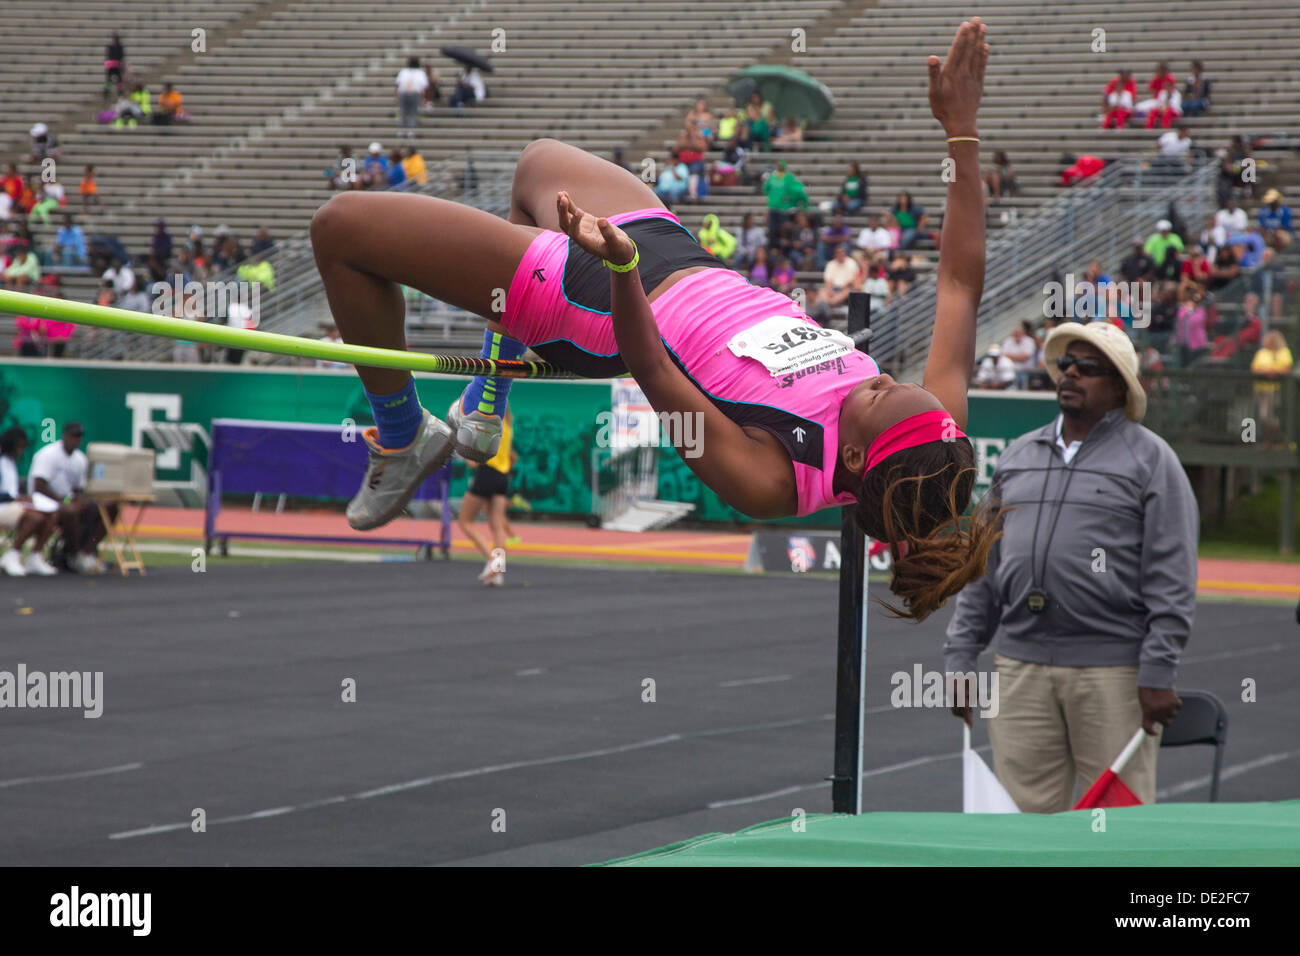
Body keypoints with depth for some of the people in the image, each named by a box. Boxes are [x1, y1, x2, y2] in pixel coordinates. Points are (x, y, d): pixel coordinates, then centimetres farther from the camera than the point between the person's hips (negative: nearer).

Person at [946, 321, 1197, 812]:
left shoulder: (1150, 458, 2)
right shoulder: (1018, 455, 17)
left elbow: (1172, 578, -4)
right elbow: (983, 566, 19)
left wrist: (1158, 673, -12)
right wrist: (960, 657, 12)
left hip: (1112, 672, -4)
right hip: (1020, 667, 4)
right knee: (1025, 811, 2)